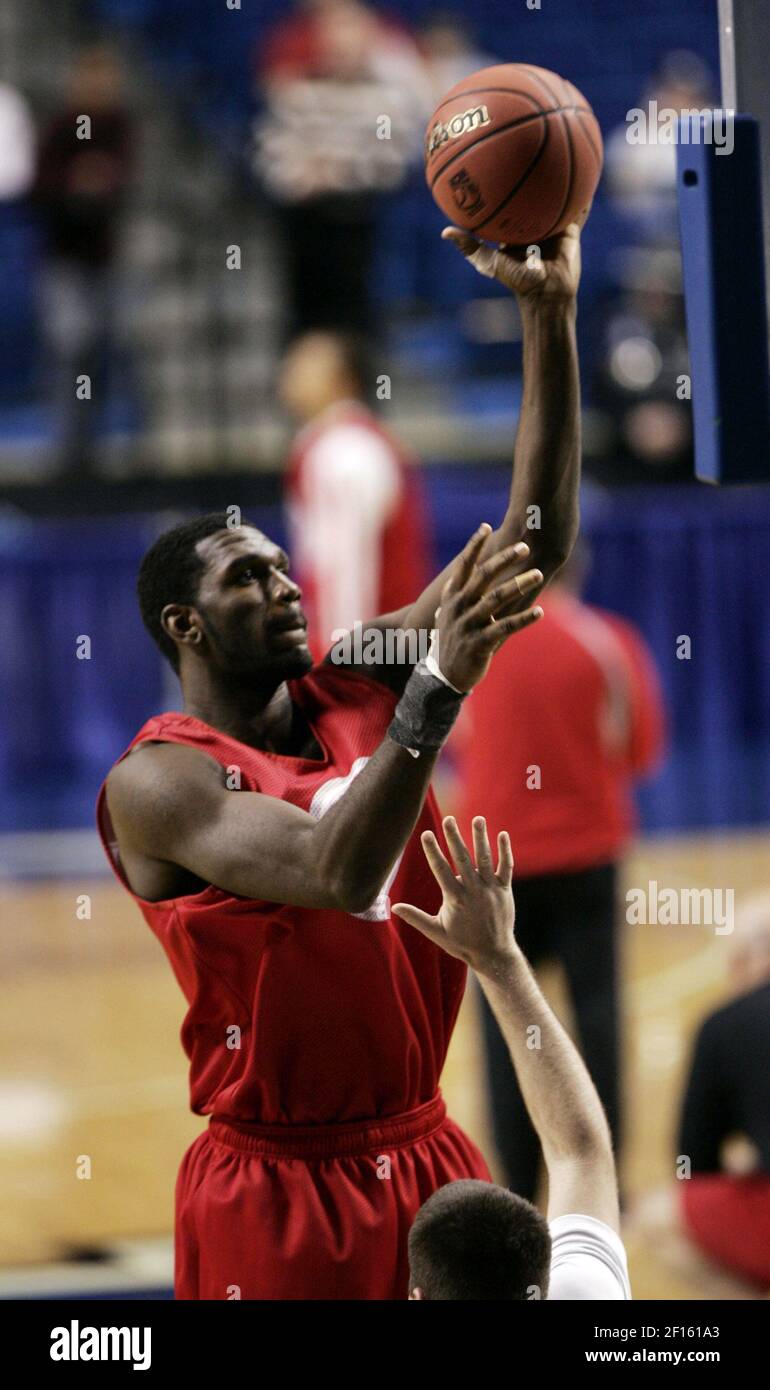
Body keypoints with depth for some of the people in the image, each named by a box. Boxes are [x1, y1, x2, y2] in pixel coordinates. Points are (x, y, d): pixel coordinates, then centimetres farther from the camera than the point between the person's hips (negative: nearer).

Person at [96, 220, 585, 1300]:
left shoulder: (359, 688, 4)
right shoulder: (156, 783, -13)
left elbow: (534, 546, -2)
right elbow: (338, 874, -29)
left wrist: (550, 313, -11)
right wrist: (440, 690, -37)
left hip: (425, 1156, 6)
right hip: (275, 1183, -6)